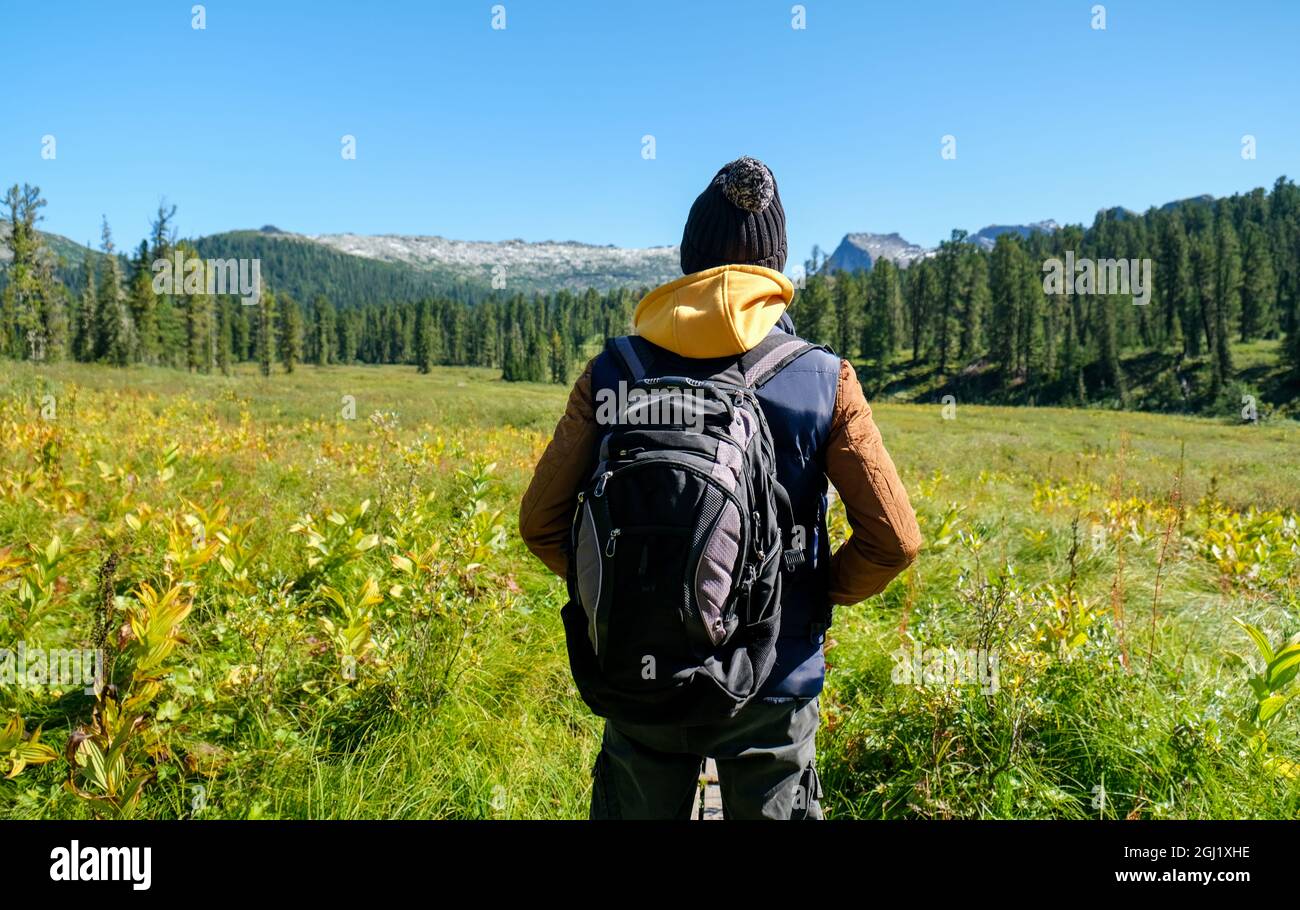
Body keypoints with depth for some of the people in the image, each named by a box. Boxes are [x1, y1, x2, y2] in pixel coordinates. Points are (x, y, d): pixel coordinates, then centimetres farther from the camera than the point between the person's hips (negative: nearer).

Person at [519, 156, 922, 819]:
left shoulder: (611, 373, -7)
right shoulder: (824, 380, -10)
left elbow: (542, 524, -5)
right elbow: (895, 540, -10)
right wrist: (821, 591, 8)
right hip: (773, 689, 0)